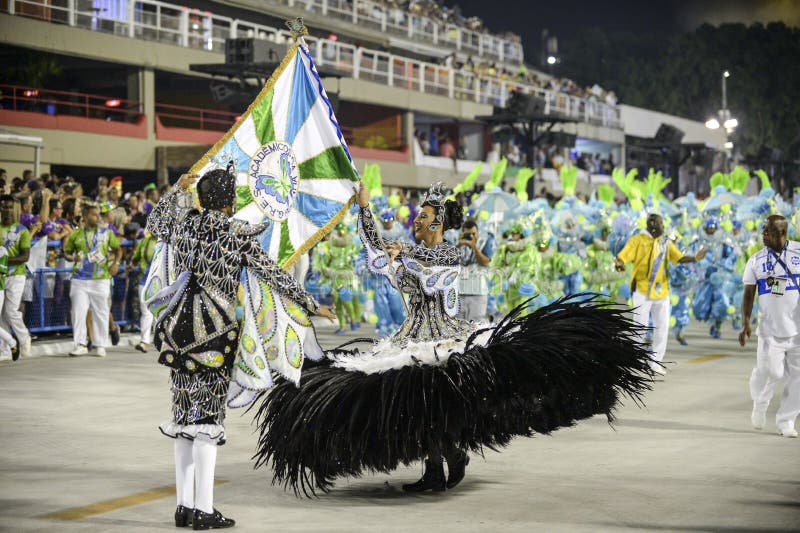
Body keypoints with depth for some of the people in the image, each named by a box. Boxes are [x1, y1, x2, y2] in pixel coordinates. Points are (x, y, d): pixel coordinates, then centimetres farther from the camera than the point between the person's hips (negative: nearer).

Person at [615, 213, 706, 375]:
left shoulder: (666, 242, 10)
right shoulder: (638, 240, -6)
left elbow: (679, 258, 7)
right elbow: (622, 257, -13)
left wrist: (695, 258, -11)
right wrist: (618, 264, -36)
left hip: (661, 290, 5)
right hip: (642, 289, -5)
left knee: (662, 327, 8)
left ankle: (656, 362, 18)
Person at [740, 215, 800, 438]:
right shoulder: (756, 261, 5)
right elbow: (748, 294, 4)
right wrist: (745, 324, -9)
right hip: (770, 330, 0)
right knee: (769, 371, -11)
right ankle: (760, 403, 20)